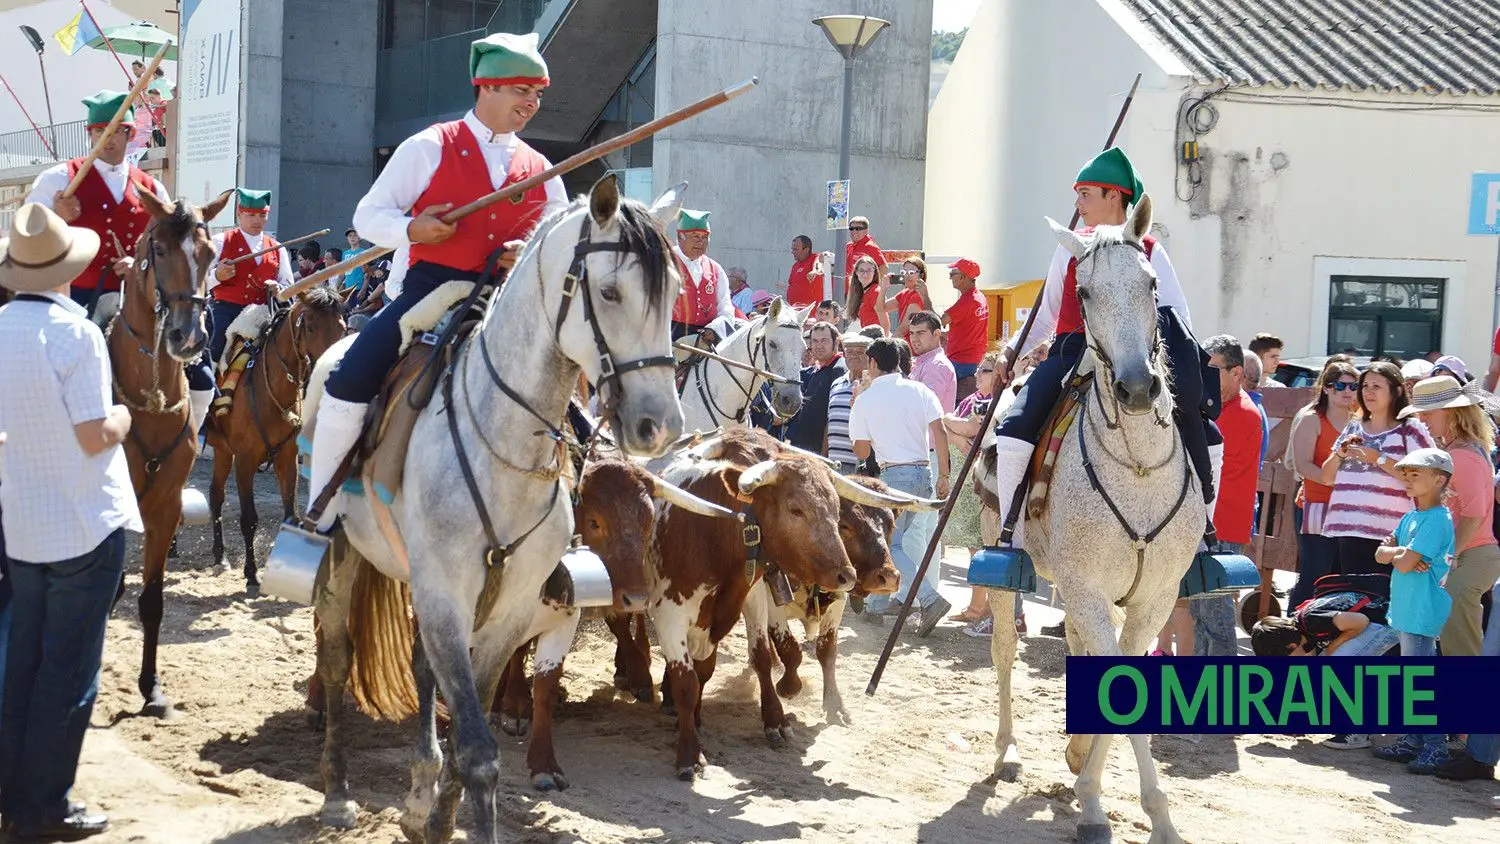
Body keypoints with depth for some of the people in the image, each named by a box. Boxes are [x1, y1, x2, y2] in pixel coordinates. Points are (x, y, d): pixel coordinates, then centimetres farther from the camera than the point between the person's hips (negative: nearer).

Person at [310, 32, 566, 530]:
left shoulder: (541, 171, 13)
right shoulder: (430, 148, 3)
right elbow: (368, 216, 4)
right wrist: (412, 229, -18)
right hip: (430, 291, -3)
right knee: (347, 389, -19)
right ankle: (319, 520, -6)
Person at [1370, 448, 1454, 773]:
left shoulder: (1438, 519, -15)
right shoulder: (1410, 518, 15)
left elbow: (1405, 563, -20)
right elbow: (1381, 553, 9)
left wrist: (1394, 554, 0)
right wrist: (1402, 553, -10)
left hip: (1423, 610, -9)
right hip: (1406, 609, 9)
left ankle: (1435, 747, -2)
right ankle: (1412, 741, 21)